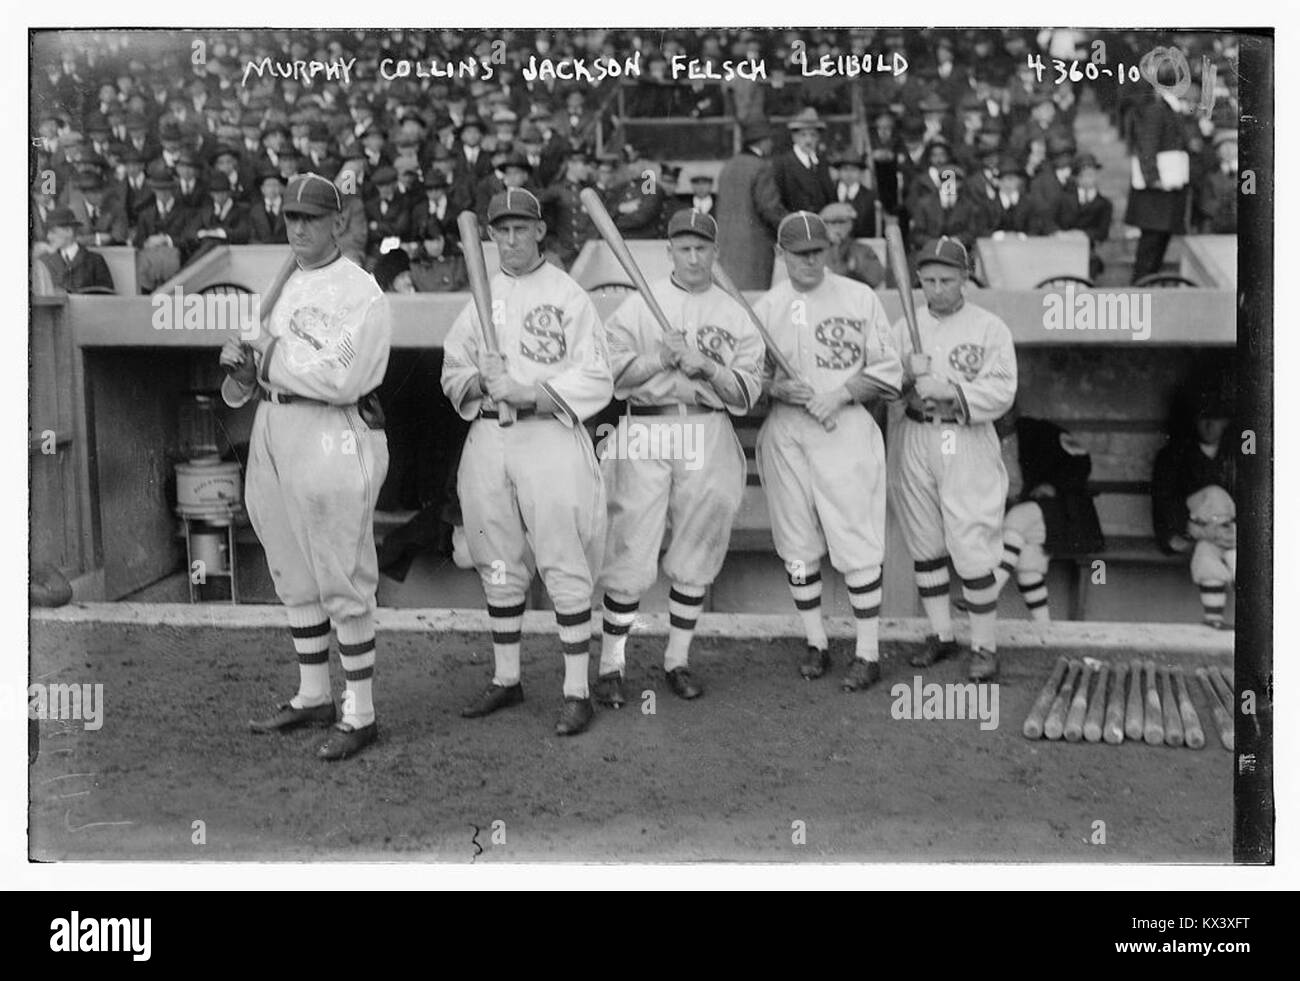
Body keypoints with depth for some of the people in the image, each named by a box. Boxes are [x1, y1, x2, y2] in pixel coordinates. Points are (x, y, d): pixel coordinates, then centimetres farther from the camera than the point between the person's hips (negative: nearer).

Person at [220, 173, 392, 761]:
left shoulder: (360, 293, -9)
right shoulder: (284, 286, 19)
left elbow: (340, 378, -20)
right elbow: (263, 364, 23)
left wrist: (268, 360, -11)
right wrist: (242, 364, 1)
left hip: (333, 434, -9)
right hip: (272, 430, 9)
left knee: (342, 581, -5)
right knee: (294, 576, 15)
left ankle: (360, 713, 4)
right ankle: (313, 697, 28)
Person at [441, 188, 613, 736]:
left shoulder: (568, 295, 0)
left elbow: (595, 380, -8)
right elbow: (452, 372, 15)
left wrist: (527, 391, -18)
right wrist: (481, 382, -8)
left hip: (549, 435, -5)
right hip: (487, 438, 5)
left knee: (564, 567, -7)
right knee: (498, 566, 11)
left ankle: (577, 692, 0)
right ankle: (506, 680, 24)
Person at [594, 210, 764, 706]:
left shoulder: (735, 316, 10)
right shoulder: (639, 304, 7)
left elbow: (746, 394, 3)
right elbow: (611, 374, -1)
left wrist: (704, 364, -11)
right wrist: (661, 357, -12)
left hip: (709, 438, 2)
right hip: (645, 436, -2)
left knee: (696, 559, 6)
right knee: (630, 555, -5)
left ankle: (678, 660, 20)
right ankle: (611, 664, 5)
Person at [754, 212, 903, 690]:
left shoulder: (860, 298, 3)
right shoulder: (765, 307, 10)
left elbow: (889, 371, 2)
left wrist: (840, 392, -13)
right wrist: (777, 388, -11)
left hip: (844, 431, -3)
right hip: (783, 435, 3)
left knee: (857, 544, -5)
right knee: (796, 545, 8)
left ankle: (868, 653, 4)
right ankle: (816, 643, 22)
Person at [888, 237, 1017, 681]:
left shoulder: (989, 328, -1)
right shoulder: (905, 326, 11)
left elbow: (1001, 391, -10)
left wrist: (949, 390, -20)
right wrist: (909, 378, -13)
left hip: (967, 442, -4)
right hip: (913, 441, 4)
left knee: (972, 547, -7)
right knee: (925, 544, 10)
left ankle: (984, 645, 4)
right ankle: (941, 635, 23)